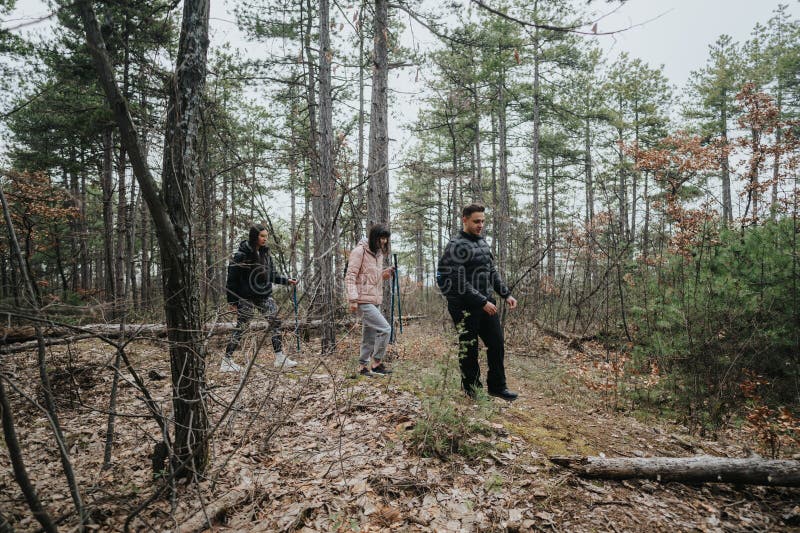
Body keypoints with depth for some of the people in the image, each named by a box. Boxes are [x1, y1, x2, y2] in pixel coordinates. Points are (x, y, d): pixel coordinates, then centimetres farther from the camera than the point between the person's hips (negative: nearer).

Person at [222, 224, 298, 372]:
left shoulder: (265, 252, 7)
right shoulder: (241, 255, -13)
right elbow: (232, 278, -10)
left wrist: (287, 281, 4)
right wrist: (232, 301, -10)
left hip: (265, 295, 6)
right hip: (247, 298, -6)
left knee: (276, 322, 1)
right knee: (240, 327, 1)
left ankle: (280, 358, 9)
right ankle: (226, 361, 14)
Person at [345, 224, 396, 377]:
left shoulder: (378, 253, 15)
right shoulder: (360, 251, -10)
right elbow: (350, 277, -13)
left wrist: (385, 274, 3)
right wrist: (353, 299, -19)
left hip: (374, 300, 9)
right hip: (363, 301, -9)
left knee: (370, 336, 11)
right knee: (385, 329, -14)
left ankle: (364, 366, 20)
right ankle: (376, 363, -1)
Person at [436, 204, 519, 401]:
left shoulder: (482, 242, 13)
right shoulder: (456, 246, -14)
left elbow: (492, 272, 20)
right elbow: (459, 281, -21)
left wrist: (506, 294, 11)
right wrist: (482, 302, -22)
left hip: (486, 304, 8)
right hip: (465, 307, -8)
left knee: (497, 344, 11)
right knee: (469, 349, 4)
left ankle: (497, 386, 25)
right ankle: (472, 390, 18)